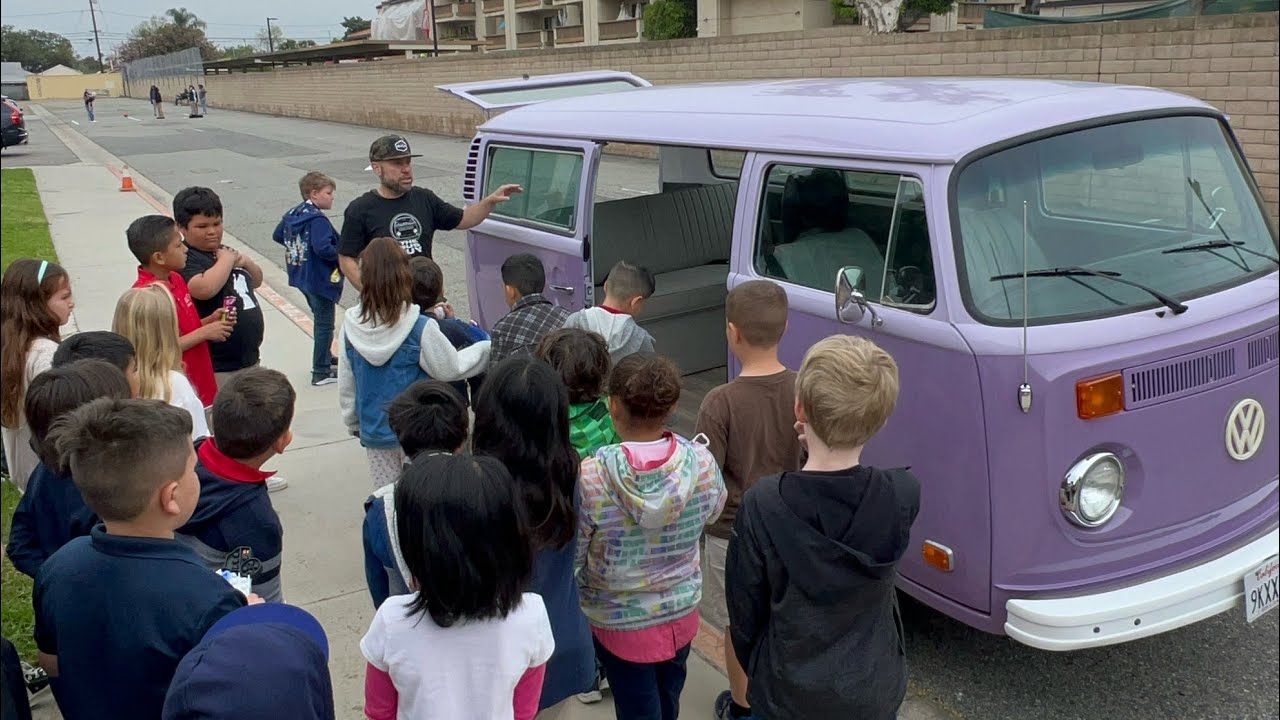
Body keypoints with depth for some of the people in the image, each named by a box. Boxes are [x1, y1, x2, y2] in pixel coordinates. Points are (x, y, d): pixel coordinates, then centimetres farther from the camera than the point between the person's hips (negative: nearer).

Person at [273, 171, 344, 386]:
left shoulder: (292, 214, 5)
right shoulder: (318, 220, -22)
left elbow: (277, 236, 16)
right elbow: (323, 248, -34)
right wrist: (341, 256, -18)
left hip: (302, 277, 9)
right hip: (320, 280, -9)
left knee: (321, 320, 25)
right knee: (325, 325, 1)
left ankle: (324, 358, 40)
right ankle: (321, 372, 6)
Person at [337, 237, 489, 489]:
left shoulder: (350, 328, -7)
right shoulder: (421, 329, -21)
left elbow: (346, 386, 2)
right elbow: (451, 369, -9)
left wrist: (354, 424, 18)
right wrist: (488, 347, 5)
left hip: (374, 432, 4)